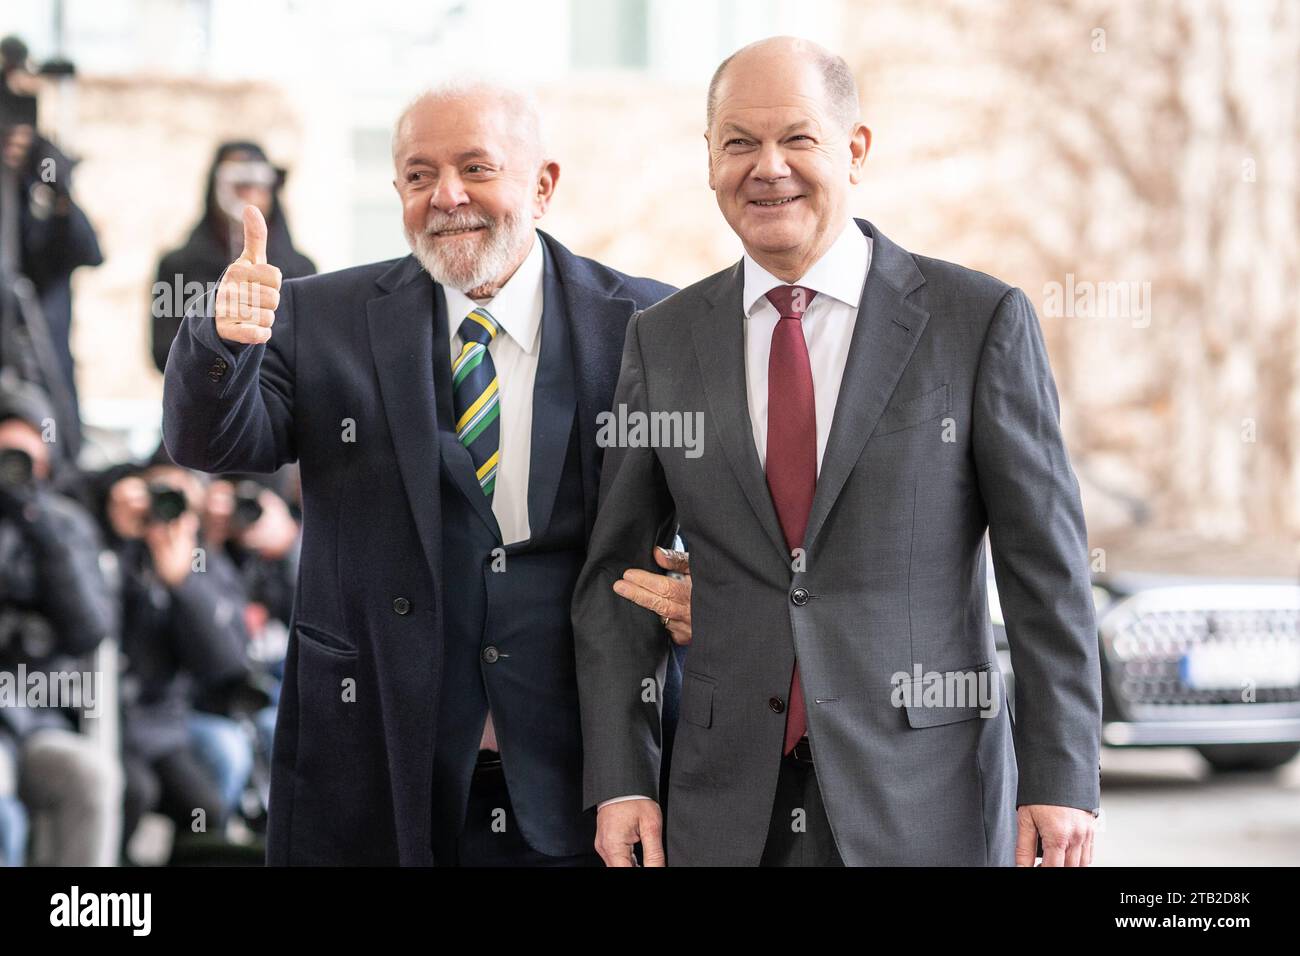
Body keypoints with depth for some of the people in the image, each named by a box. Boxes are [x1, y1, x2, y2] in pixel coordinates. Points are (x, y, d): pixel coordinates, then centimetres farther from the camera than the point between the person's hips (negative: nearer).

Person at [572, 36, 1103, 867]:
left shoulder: (979, 321, -2)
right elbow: (615, 575, 10)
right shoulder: (663, 340, 7)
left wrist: (1061, 779, -8)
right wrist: (619, 778, 1)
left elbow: (1047, 569, -3)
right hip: (728, 812, 2)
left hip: (923, 801, -2)